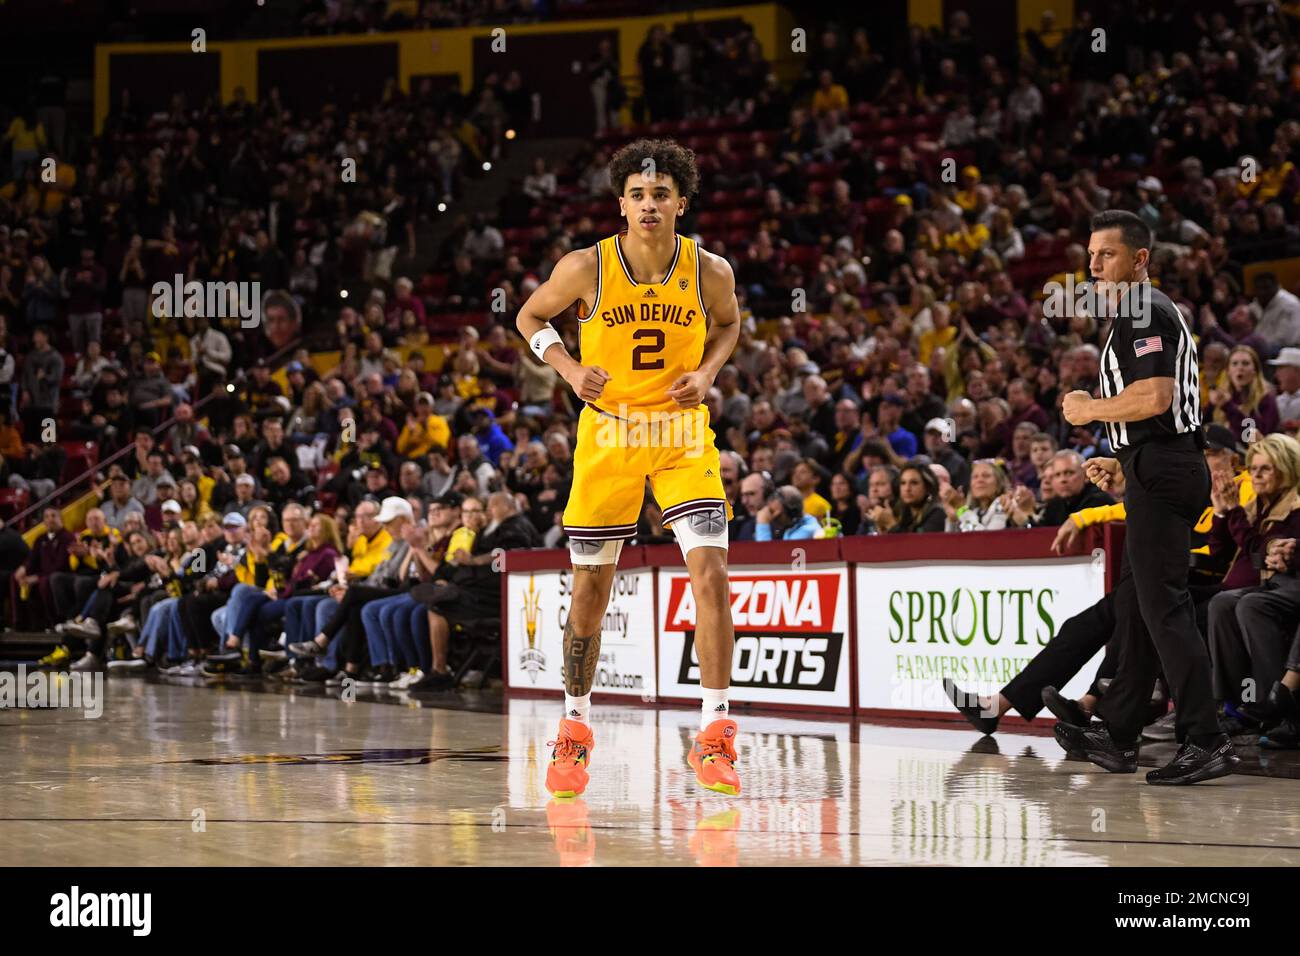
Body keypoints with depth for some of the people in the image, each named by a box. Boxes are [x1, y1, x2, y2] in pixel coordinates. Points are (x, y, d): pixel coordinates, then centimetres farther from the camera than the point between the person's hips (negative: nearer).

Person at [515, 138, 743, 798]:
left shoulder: (710, 272, -9)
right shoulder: (587, 268, -13)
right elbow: (530, 317, 5)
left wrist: (707, 372, -5)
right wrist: (569, 369, -12)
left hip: (683, 433, 0)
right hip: (607, 430, 0)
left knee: (711, 574, -15)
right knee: (591, 588, 6)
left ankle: (713, 737, -7)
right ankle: (575, 730, 24)